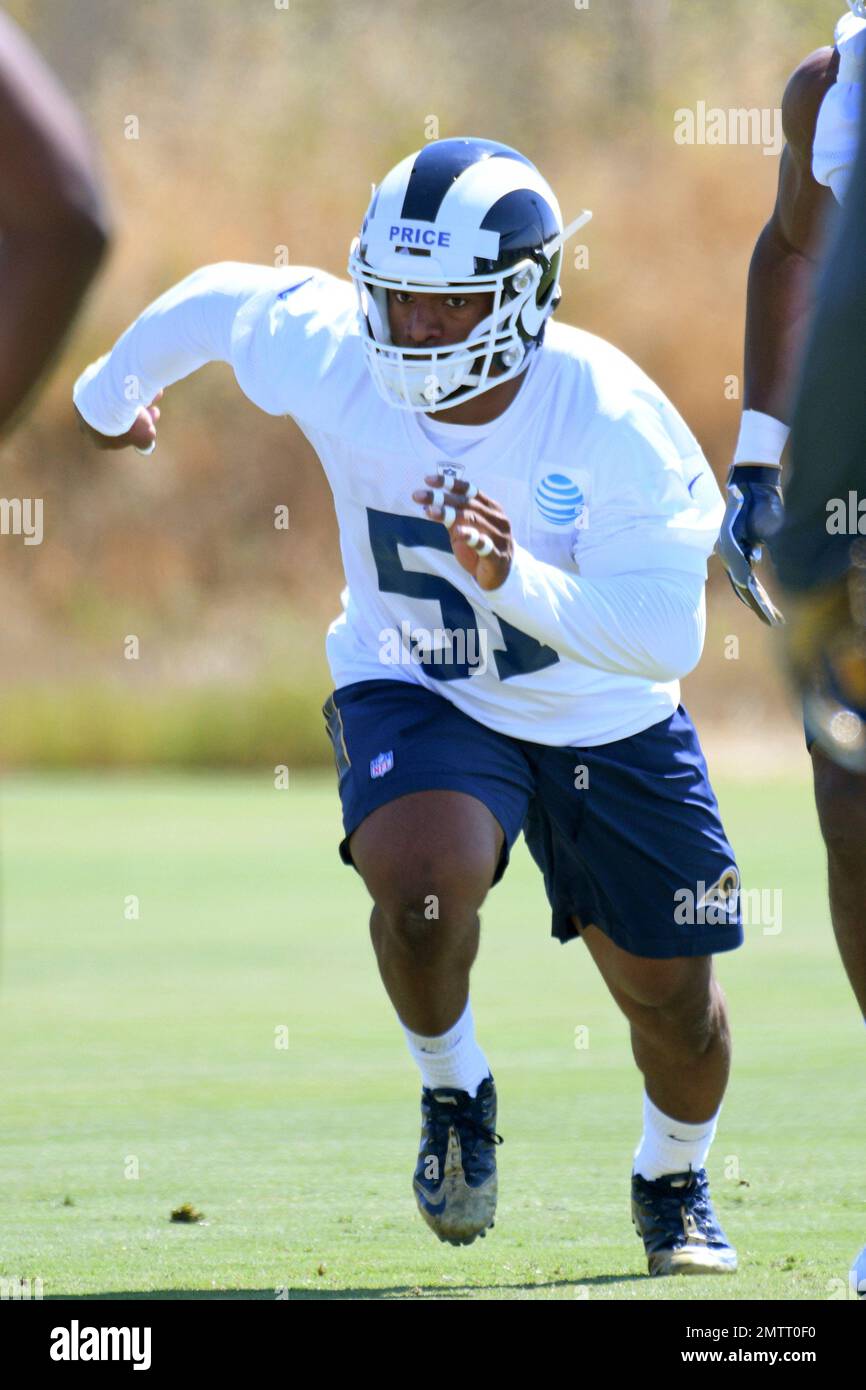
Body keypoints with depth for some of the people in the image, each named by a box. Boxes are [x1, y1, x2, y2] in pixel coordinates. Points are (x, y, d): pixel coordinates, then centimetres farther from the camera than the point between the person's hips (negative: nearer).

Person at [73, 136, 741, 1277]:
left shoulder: (614, 423, -29)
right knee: (423, 875, -32)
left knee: (671, 998, 7)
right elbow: (218, 299, 1)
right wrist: (114, 390, 21)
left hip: (608, 720, 0)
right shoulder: (329, 355, -22)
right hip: (417, 698, 0)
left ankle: (674, 1184, 41)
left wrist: (513, 579, -44)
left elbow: (666, 639, -28)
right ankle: (454, 1092, 0)